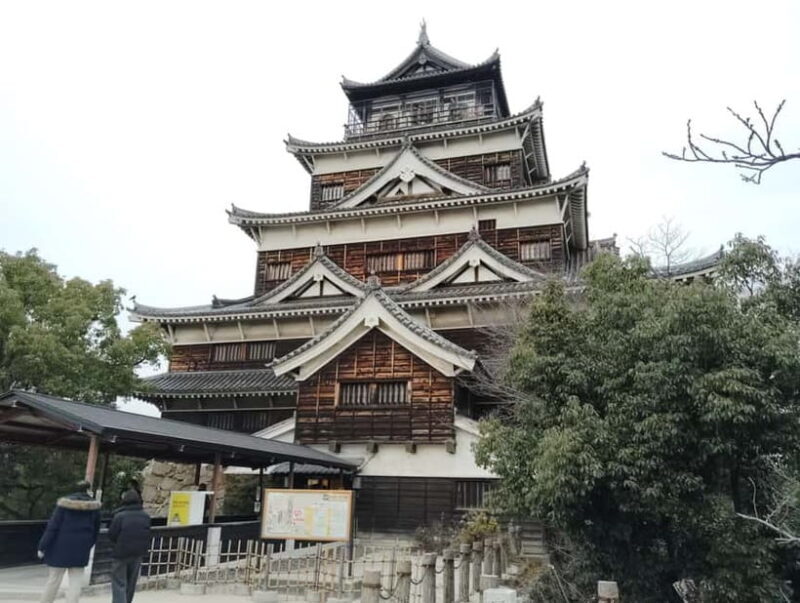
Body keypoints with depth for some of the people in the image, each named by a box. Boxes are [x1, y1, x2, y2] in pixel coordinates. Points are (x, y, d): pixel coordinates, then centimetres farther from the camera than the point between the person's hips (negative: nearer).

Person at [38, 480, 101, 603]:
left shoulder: (64, 504, -7)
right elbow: (95, 530, 8)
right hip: (81, 550, 1)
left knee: (53, 579, 10)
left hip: (61, 547, -1)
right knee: (76, 581, 8)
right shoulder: (94, 507, 0)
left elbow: (52, 526, -10)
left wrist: (42, 546, -5)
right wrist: (88, 546, 20)